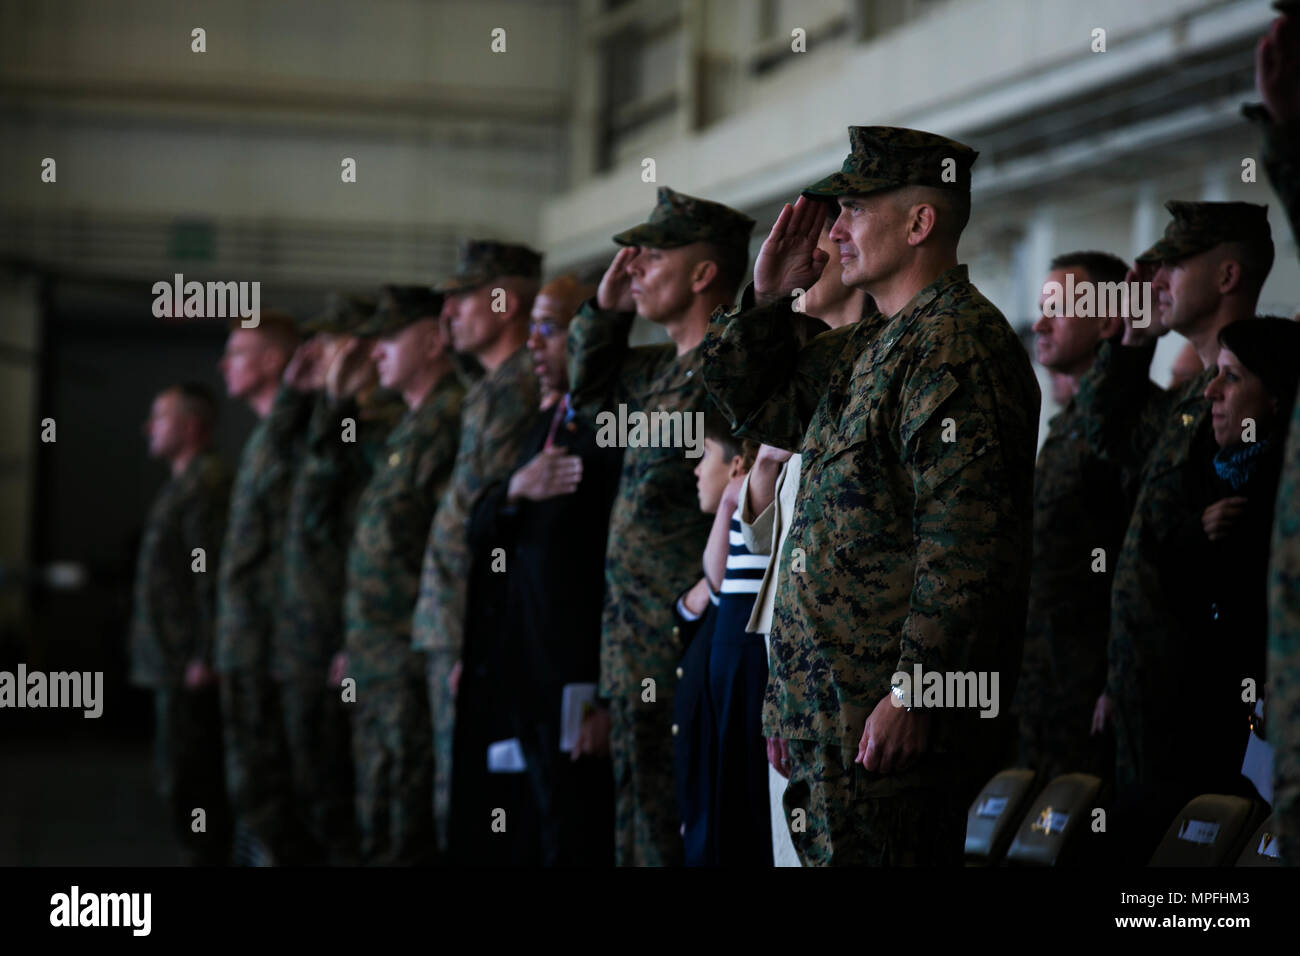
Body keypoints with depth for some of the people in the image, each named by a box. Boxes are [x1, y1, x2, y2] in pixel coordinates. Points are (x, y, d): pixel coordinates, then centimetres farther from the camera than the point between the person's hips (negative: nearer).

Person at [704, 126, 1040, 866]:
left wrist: (911, 694, -25)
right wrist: (771, 298, 14)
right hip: (830, 707, 10)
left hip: (891, 716, -10)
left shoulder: (957, 345, -15)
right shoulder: (870, 346, 17)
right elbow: (754, 405, 28)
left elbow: (964, 546, -23)